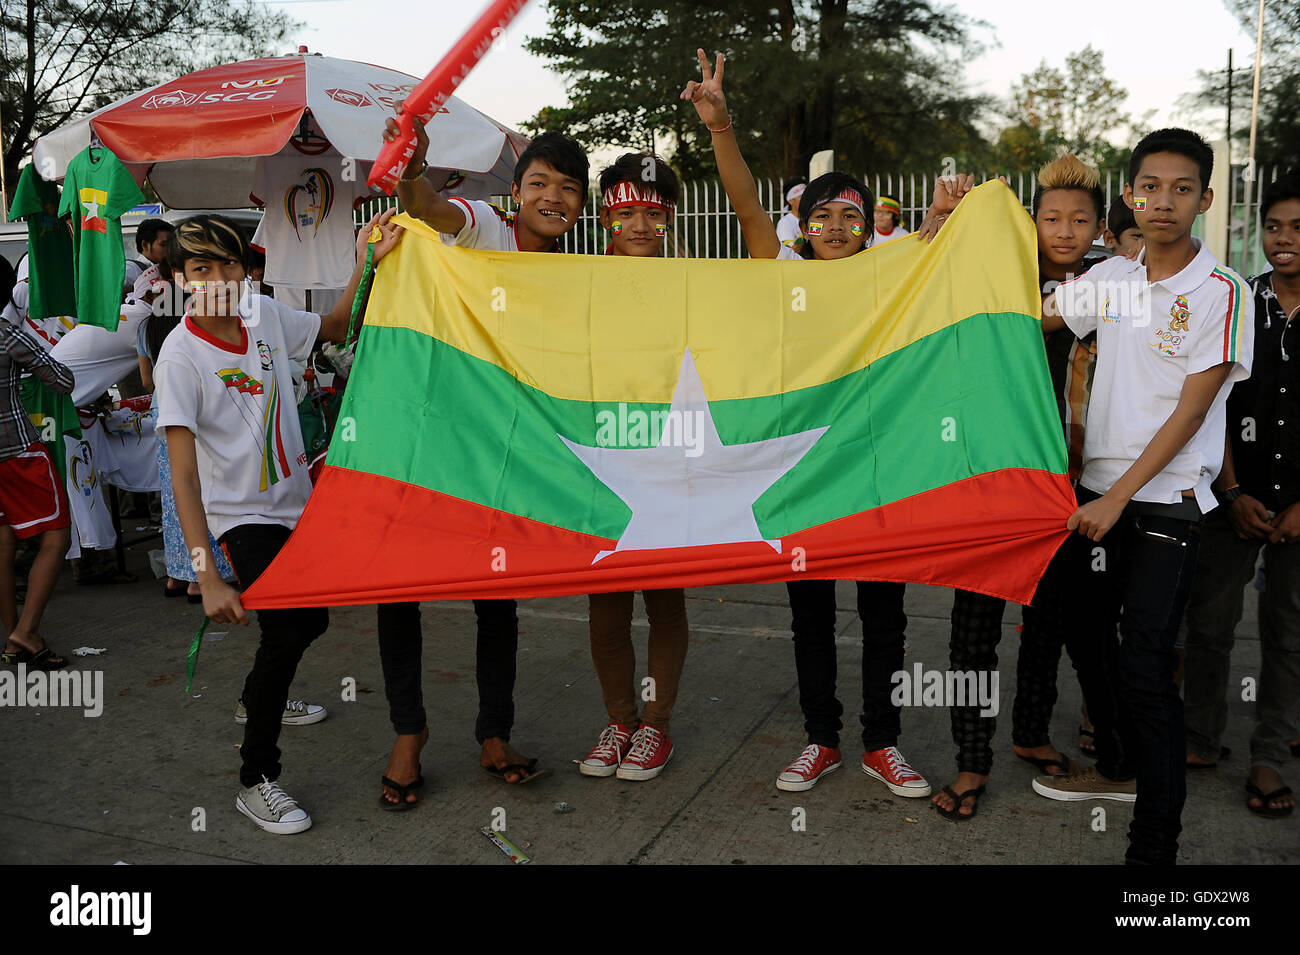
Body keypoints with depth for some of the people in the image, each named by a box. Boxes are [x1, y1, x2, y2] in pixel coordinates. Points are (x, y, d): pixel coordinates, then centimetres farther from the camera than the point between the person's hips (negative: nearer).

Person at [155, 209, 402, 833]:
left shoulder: (265, 315, -3)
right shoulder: (181, 356, -20)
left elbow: (337, 328, 17)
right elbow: (184, 475, -25)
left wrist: (367, 264, -2)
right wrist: (207, 577, -32)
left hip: (296, 503, 7)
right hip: (241, 517, -7)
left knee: (311, 620, 20)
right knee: (289, 628, -20)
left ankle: (262, 697, 52)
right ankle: (256, 780, -3)